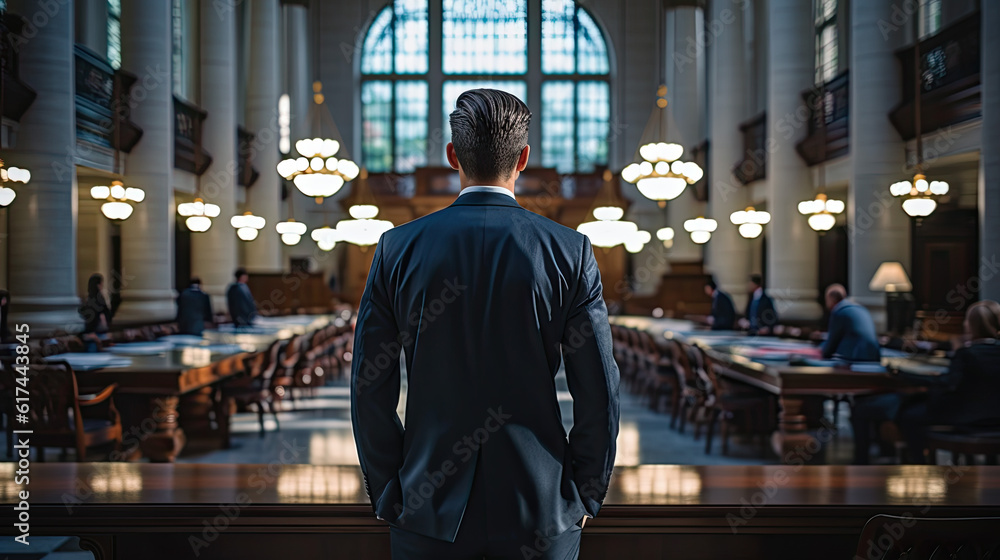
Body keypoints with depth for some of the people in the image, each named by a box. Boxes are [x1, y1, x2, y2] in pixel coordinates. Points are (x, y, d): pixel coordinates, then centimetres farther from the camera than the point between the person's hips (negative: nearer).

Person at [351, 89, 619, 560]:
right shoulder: (570, 251, -8)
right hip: (541, 510, 0)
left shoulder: (398, 248, -6)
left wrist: (387, 495, 8)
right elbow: (599, 396, -7)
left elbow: (370, 390, -3)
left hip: (429, 510, 1)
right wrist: (585, 497, 6)